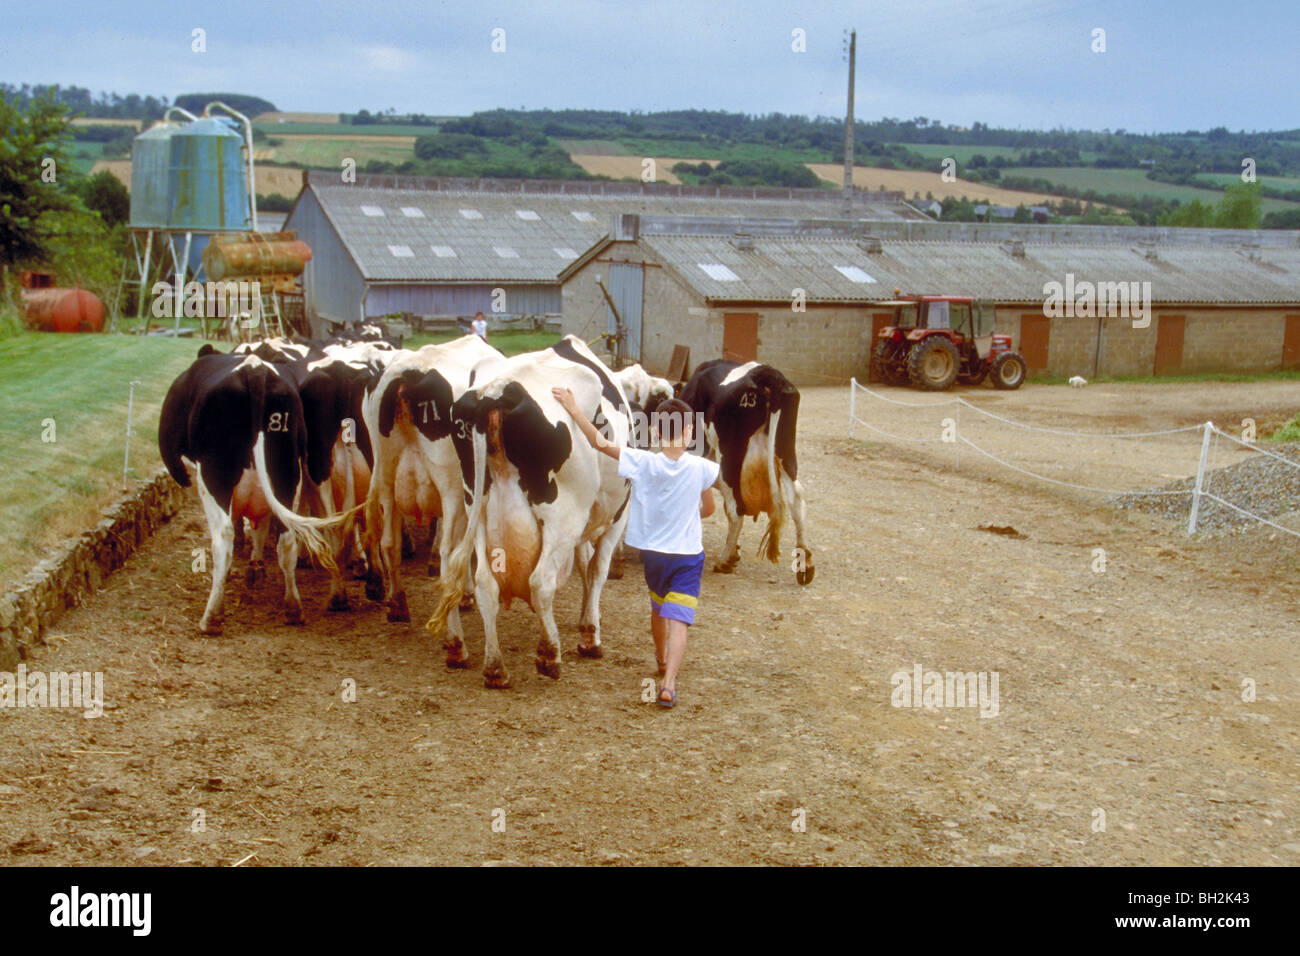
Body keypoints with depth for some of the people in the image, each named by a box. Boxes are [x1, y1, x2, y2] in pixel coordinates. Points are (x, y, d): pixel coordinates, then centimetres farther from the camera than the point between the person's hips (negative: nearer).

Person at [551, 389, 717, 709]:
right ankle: (669, 683, -22)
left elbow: (602, 443, -11)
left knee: (657, 609, 26)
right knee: (678, 621, -6)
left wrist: (573, 409, -4)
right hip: (688, 555, -2)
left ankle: (662, 660, 50)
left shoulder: (642, 463, -12)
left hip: (652, 552, 3)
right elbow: (708, 509, 3)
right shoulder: (702, 469, -12)